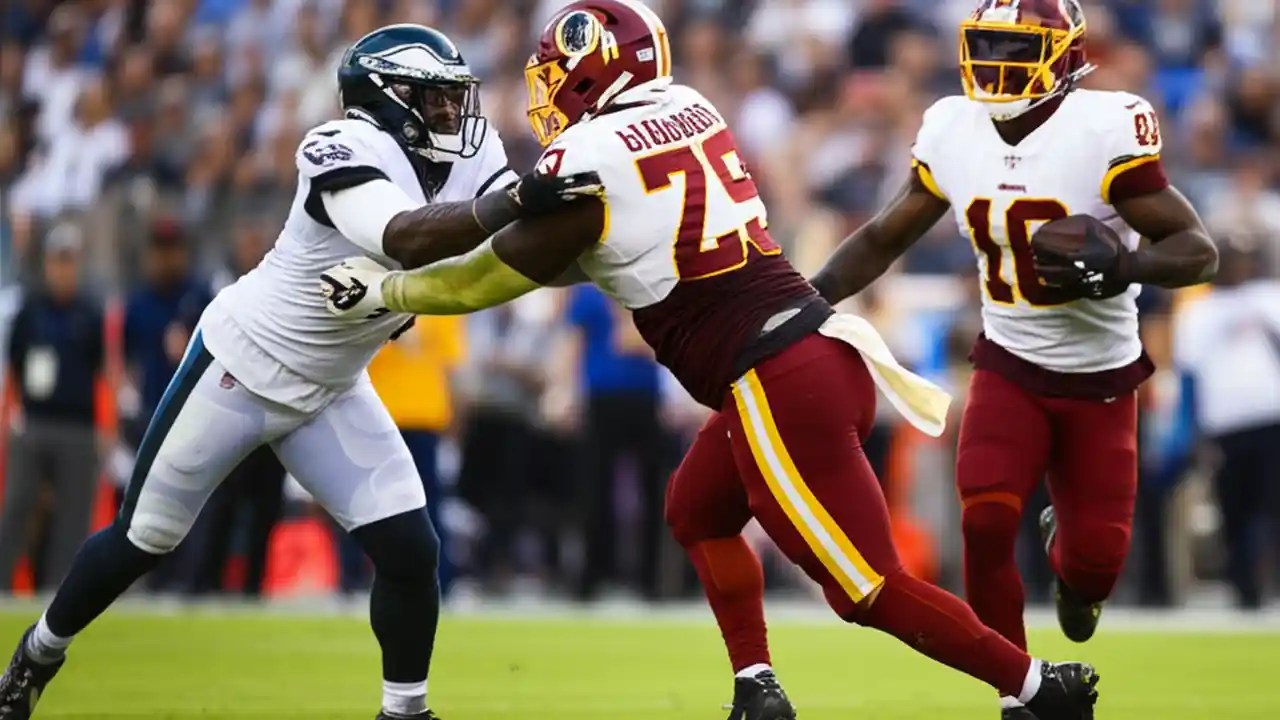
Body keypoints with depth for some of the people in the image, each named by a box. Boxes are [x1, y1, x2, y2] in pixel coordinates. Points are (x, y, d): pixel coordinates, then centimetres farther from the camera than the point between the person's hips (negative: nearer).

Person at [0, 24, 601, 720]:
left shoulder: (471, 154, -6)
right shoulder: (346, 148, -28)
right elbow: (409, 241, -45)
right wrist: (517, 201, -57)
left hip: (329, 392, 6)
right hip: (238, 365, -6)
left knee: (410, 551, -8)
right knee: (141, 542, 9)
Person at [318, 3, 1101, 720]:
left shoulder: (590, 159, -7)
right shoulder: (691, 111, 15)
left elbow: (495, 277, 4)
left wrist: (383, 290, 17)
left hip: (778, 387, -9)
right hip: (823, 346, 9)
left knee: (869, 587, -3)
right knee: (699, 512, 25)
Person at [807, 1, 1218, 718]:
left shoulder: (1106, 131, -21)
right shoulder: (951, 132, -6)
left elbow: (1199, 250, -19)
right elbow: (884, 239, 7)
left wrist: (1123, 264, -38)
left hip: (1100, 381, -2)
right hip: (1010, 368, 3)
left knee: (1097, 562, 0)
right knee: (986, 523, -18)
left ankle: (1068, 551, 40)